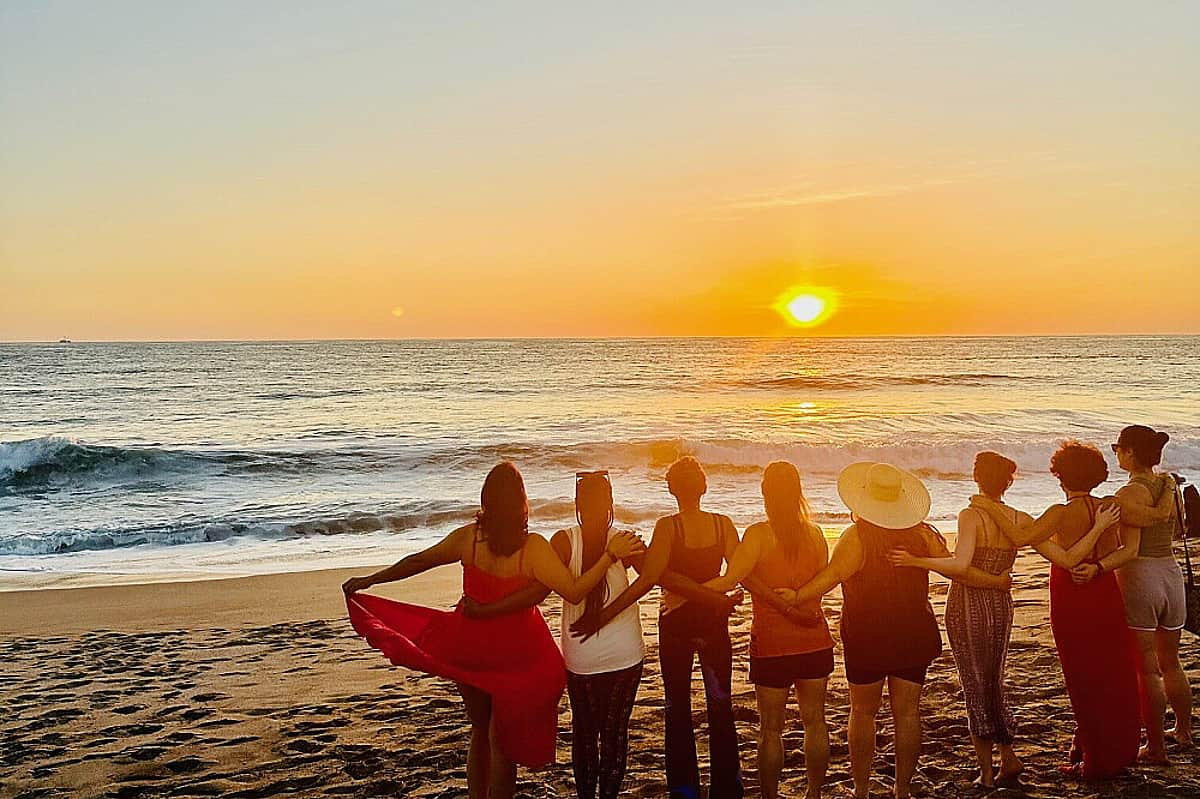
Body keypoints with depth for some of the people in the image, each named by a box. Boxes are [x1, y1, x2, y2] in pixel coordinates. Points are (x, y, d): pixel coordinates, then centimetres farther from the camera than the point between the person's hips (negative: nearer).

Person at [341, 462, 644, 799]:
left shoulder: (468, 536, -10)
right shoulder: (532, 547, -21)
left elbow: (418, 561, 3)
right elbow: (574, 592, -24)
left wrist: (368, 581, 16)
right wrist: (610, 554, -22)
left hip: (470, 650, 3)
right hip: (515, 655, -3)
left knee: (480, 732, 24)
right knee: (503, 741, 14)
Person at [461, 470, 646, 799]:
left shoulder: (565, 541, -12)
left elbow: (539, 590, -21)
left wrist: (482, 610, -19)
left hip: (581, 658, 0)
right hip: (625, 657, 0)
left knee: (584, 733, 18)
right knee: (615, 733, 12)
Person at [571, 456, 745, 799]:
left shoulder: (667, 526, -16)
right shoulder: (723, 524, -6)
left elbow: (649, 578, -26)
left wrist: (604, 616, -27)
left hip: (676, 623, -3)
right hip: (714, 622, 3)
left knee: (678, 710, 10)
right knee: (721, 708, 13)